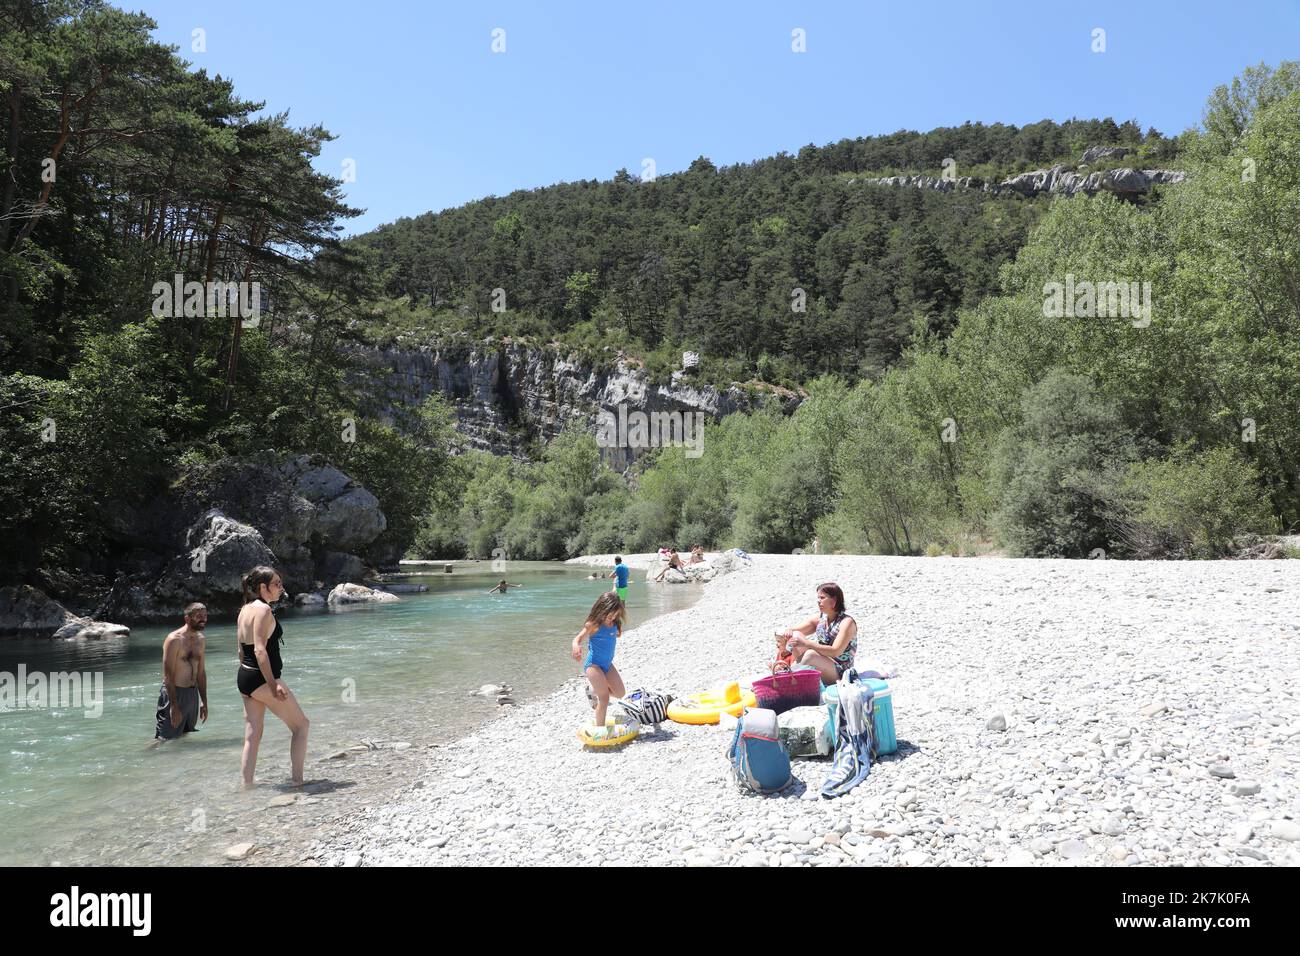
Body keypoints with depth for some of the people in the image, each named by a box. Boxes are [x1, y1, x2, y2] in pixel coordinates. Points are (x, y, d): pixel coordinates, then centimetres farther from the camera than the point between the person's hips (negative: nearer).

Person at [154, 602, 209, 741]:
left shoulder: (200, 639, 9)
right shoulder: (174, 640, -15)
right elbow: (168, 676, -19)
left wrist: (204, 702, 15)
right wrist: (174, 706, -23)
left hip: (193, 695, 8)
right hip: (174, 693, -8)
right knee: (167, 739, -6)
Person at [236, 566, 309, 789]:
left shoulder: (245, 609, 13)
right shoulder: (263, 609, -15)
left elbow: (241, 649, 17)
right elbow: (260, 650, -23)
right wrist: (273, 684, -23)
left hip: (245, 677, 9)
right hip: (261, 678, -9)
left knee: (252, 735, 13)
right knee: (301, 725, 3)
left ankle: (246, 786, 16)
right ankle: (297, 781, 3)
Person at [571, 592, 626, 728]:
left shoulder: (614, 624, -1)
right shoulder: (593, 625, -19)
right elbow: (578, 638, -28)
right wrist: (576, 646, -46)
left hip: (608, 664, 7)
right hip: (593, 664, -7)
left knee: (620, 692, 11)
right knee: (604, 698, -9)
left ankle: (594, 690, 31)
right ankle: (600, 727, 4)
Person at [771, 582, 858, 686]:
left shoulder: (847, 622, -15)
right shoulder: (821, 618, 7)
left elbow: (836, 652, -26)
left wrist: (806, 643, -32)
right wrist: (789, 631, -19)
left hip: (838, 673, -7)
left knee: (811, 654, -35)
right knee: (795, 635, -8)